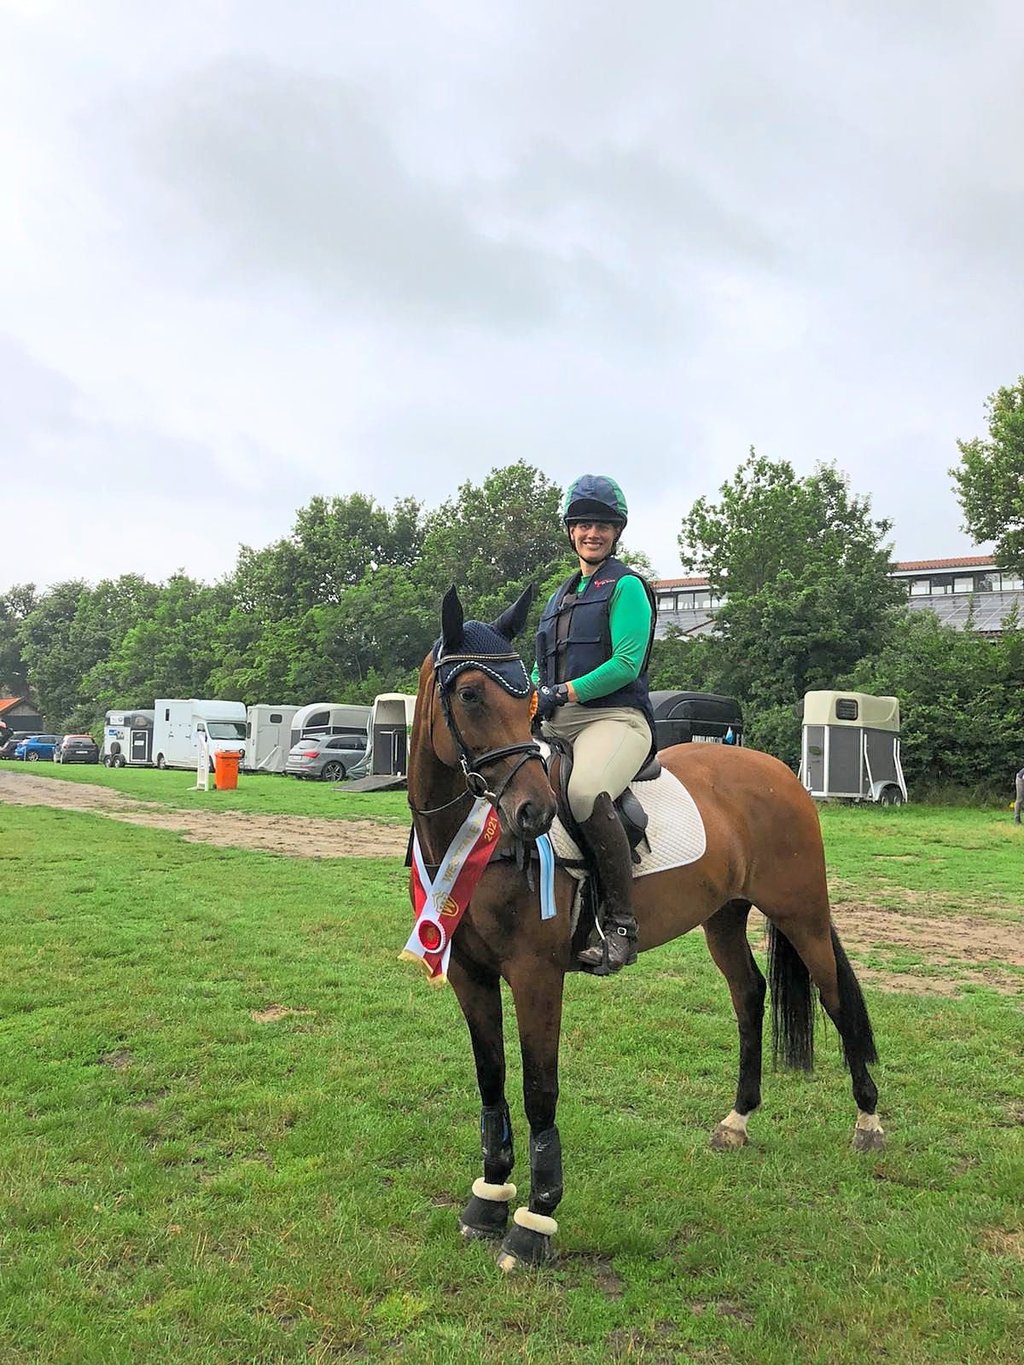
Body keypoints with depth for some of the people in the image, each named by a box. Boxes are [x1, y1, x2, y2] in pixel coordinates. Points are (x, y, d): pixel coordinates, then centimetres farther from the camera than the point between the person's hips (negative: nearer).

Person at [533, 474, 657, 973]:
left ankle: (621, 920, -23)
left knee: (585, 793, -37)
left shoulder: (627, 586, 2)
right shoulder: (562, 593, 25)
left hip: (614, 717, -8)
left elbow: (627, 663, -10)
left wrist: (563, 692, -16)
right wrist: (531, 696, 5)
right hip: (556, 724, 8)